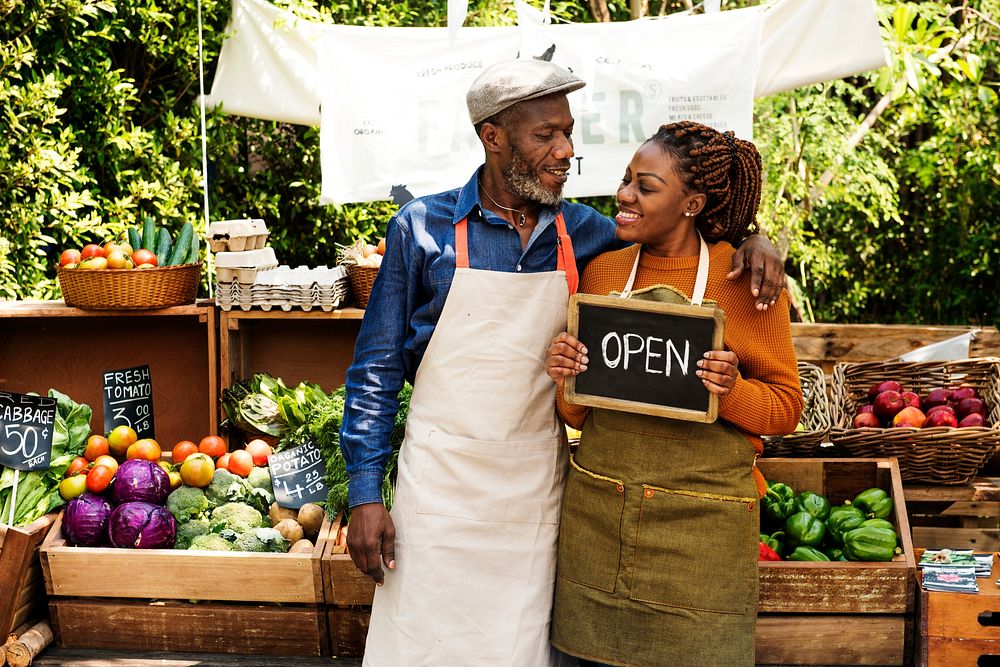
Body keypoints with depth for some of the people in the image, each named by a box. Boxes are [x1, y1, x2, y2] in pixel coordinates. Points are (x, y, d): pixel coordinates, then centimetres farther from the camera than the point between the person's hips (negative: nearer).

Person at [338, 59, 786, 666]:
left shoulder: (583, 232, 3)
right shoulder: (423, 228, -5)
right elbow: (377, 367, -1)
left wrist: (749, 240, -5)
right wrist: (365, 494, -6)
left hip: (538, 487, 3)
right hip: (441, 481, -2)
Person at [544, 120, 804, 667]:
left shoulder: (747, 277, -6)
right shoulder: (602, 271, 6)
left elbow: (785, 408, -1)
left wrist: (731, 390, -20)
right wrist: (566, 380, -8)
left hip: (700, 519, -3)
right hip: (597, 513, 4)